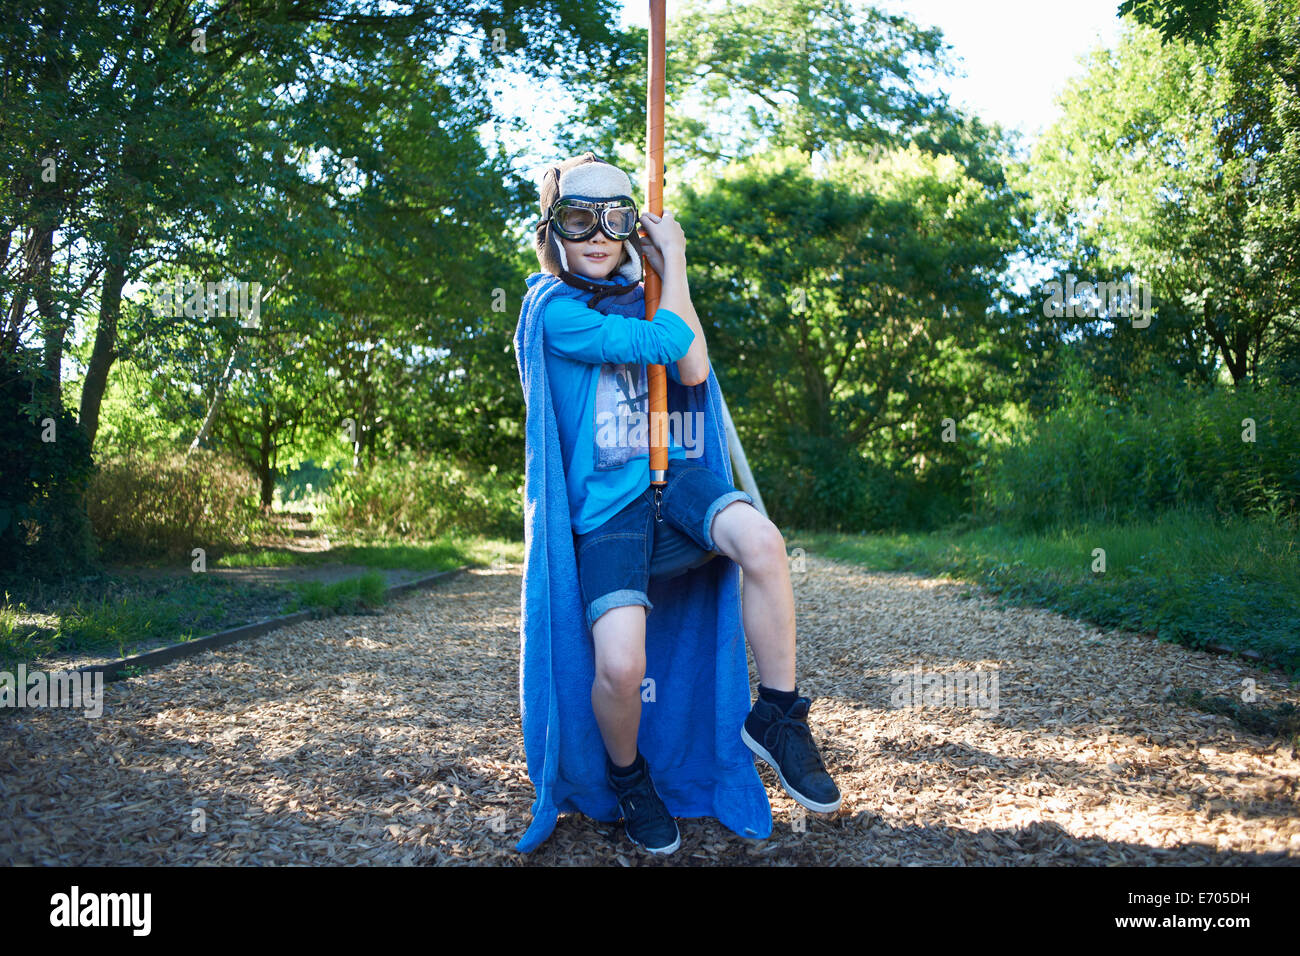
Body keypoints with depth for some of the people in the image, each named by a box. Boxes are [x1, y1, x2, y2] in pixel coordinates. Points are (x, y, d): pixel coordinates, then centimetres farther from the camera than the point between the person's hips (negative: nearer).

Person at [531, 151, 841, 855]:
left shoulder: (639, 298, 15)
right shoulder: (557, 312, -5)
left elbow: (693, 370, 0)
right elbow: (663, 342, -15)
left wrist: (668, 267, 0)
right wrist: (672, 263, 0)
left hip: (673, 480, 5)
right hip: (606, 510, -4)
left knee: (761, 539, -30)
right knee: (620, 664, -26)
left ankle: (775, 717, -10)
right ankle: (627, 777, 10)